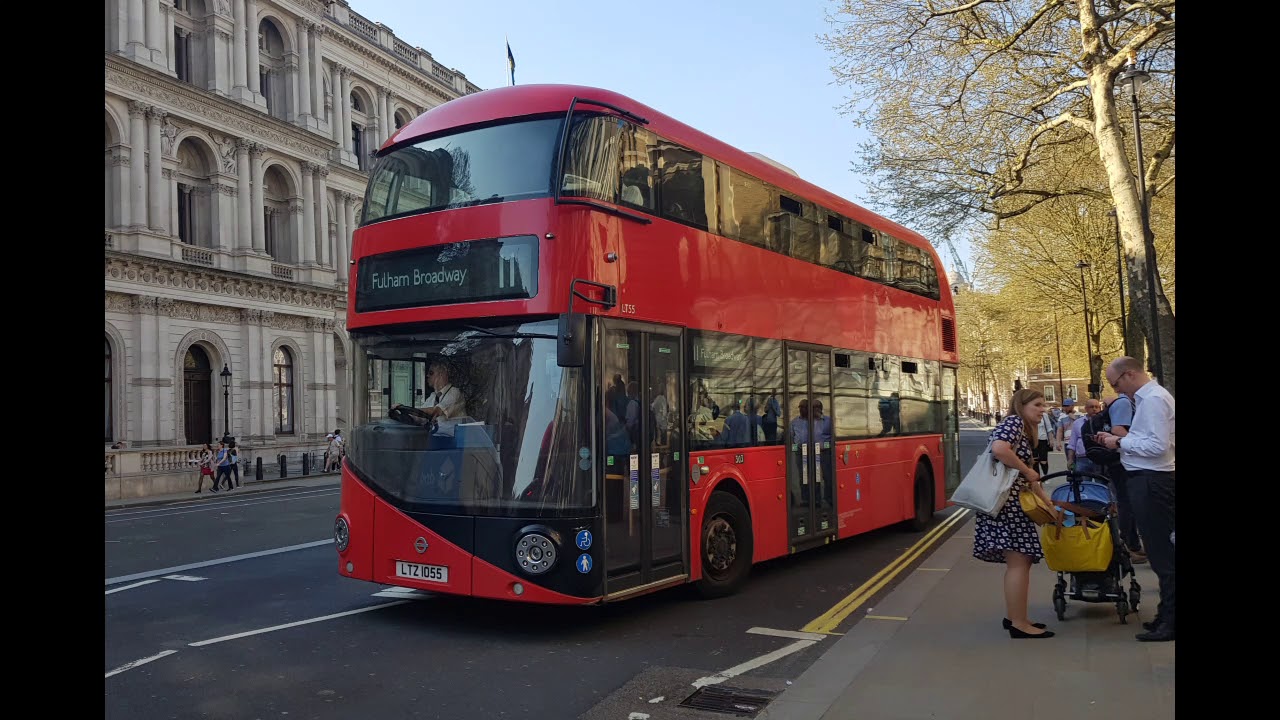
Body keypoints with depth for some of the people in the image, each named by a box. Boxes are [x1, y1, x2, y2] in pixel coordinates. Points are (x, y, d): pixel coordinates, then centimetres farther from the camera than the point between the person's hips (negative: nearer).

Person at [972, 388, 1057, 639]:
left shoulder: (1024, 432, 24)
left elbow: (1027, 477, 25)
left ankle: (1013, 616, 22)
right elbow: (999, 449, -28)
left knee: (1018, 560, 14)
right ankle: (1018, 624, -3)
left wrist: (1047, 501, 23)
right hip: (1004, 499, -11)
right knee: (1018, 561, -8)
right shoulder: (1014, 422, -7)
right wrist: (1027, 470, -15)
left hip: (1013, 501, 11)